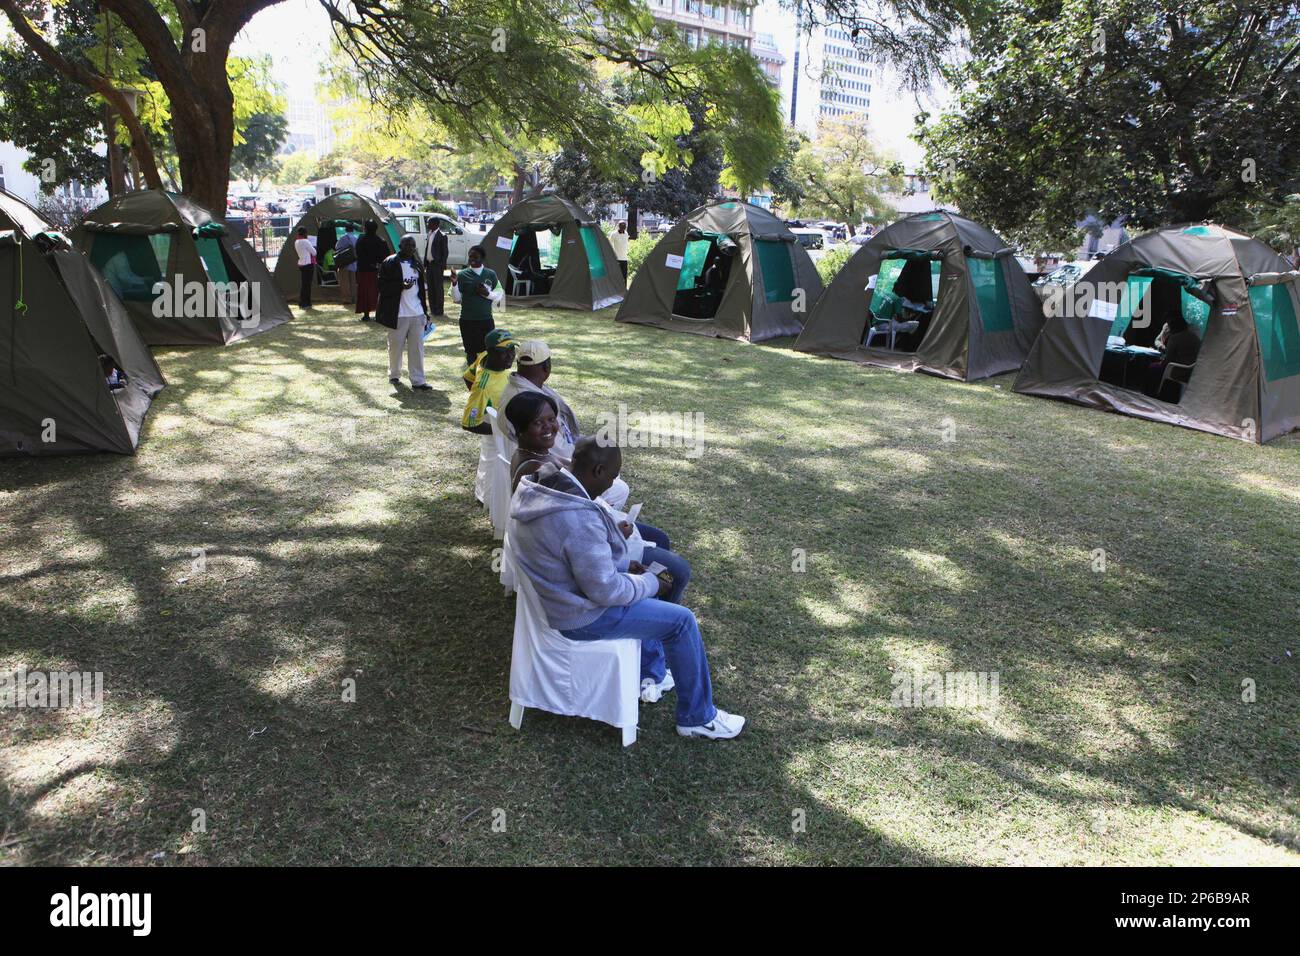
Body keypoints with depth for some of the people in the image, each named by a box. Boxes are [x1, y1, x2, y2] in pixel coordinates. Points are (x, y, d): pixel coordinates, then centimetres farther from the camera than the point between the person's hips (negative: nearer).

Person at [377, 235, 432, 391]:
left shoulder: (416, 263, 13)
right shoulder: (390, 263, -5)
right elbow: (382, 286, -8)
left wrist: (425, 311, 16)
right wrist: (401, 286, -22)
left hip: (417, 313, 4)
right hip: (398, 314, -4)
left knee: (417, 348, 1)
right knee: (395, 347, 8)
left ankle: (418, 381, 3)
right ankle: (394, 375, 27)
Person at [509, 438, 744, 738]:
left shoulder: (536, 485, -5)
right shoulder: (580, 518, -35)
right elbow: (604, 590, -26)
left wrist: (623, 563, 7)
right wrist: (651, 583, -10)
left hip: (559, 589, 10)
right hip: (581, 614, -9)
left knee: (646, 588, 26)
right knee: (682, 621, -1)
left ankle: (649, 675, 39)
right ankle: (698, 718, 16)